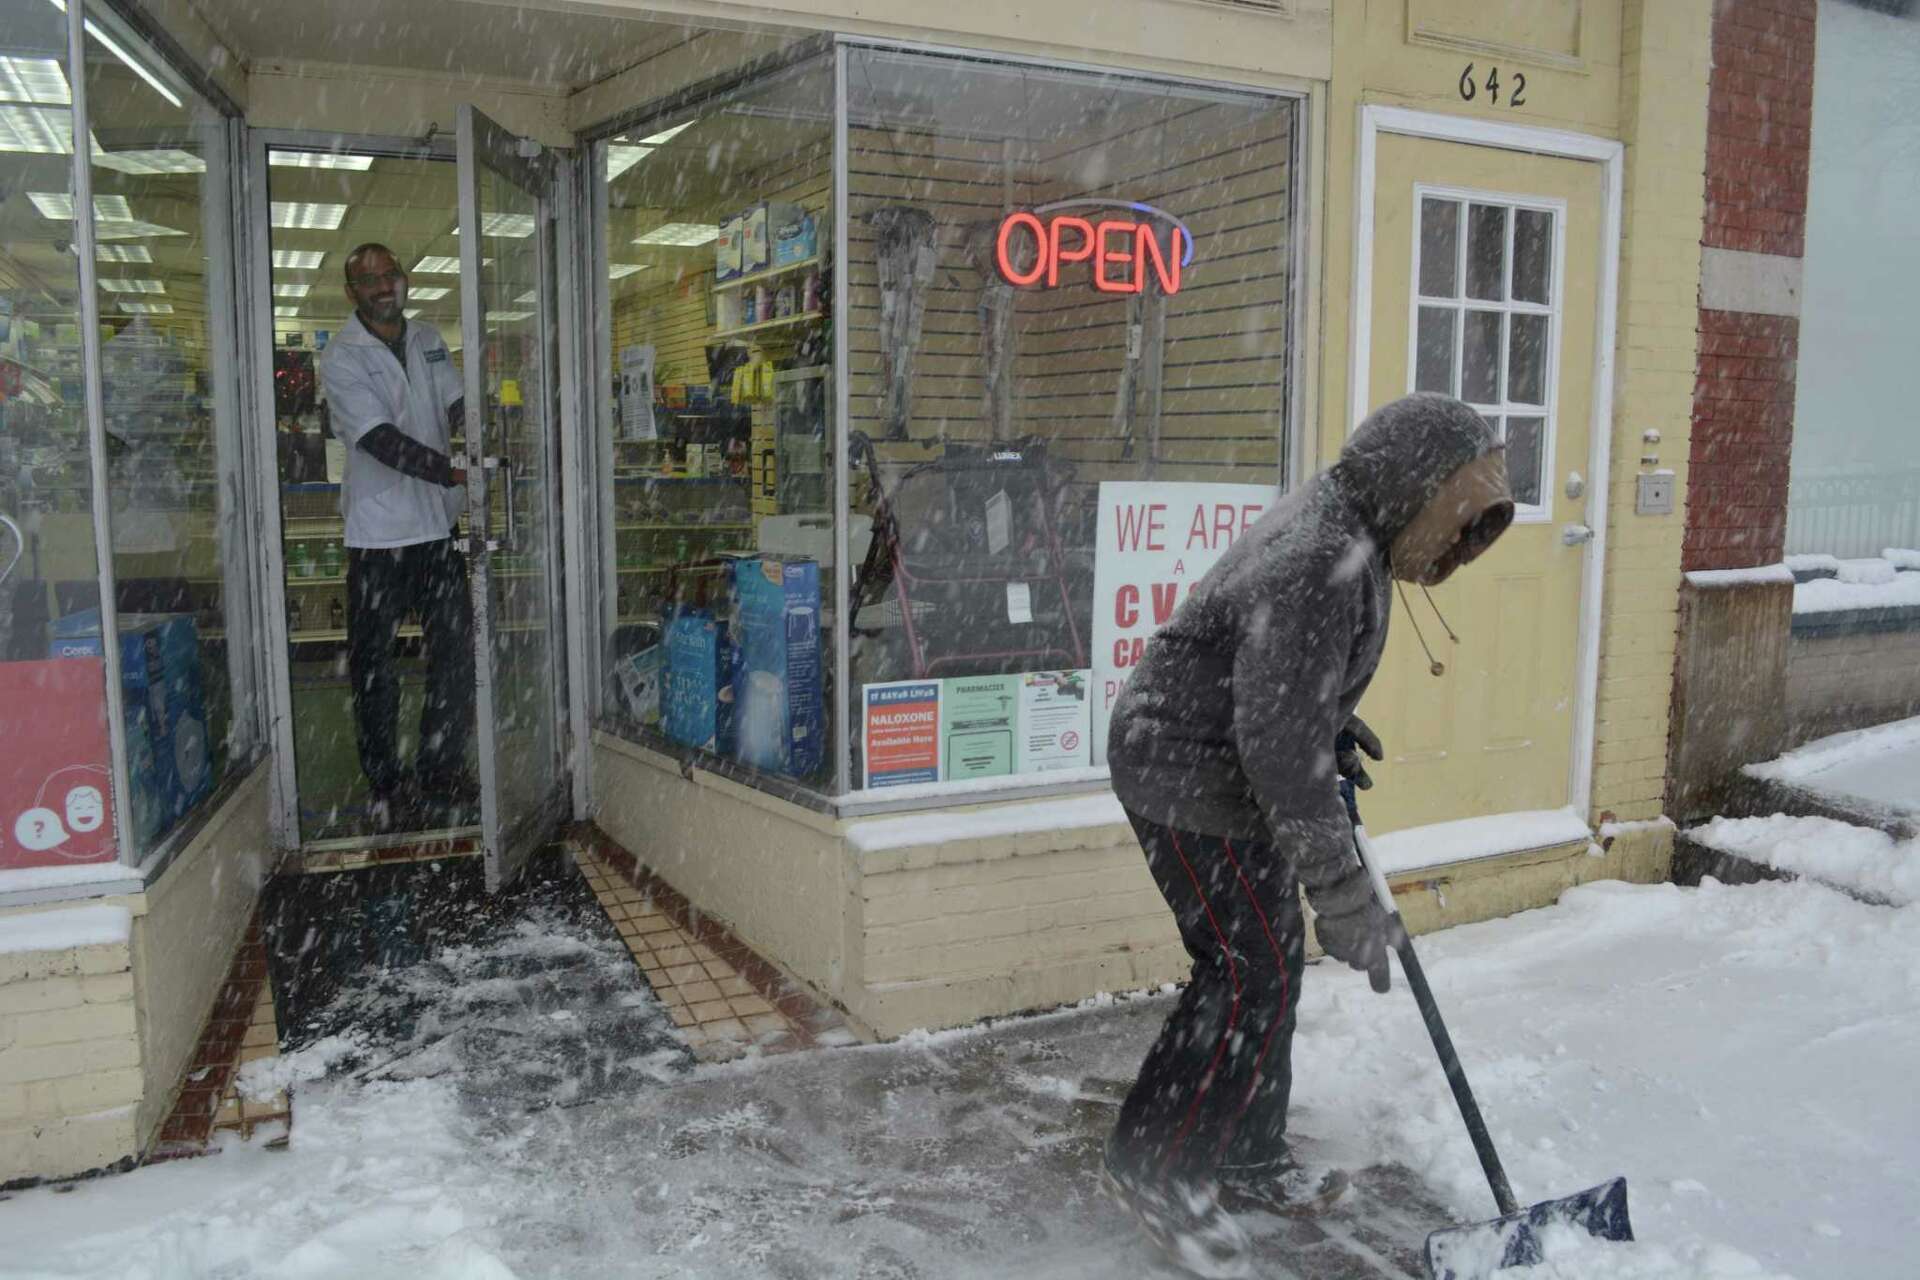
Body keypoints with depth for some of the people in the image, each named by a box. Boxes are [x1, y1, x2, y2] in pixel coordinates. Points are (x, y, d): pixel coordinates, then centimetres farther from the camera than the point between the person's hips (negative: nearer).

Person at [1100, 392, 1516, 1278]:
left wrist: (1335, 728, 29)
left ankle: (1244, 1158, 29)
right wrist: (1340, 890, -26)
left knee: (1271, 962, 15)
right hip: (1188, 778, -11)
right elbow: (1281, 744, -30)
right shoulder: (1320, 564, -27)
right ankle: (1157, 1170, 9)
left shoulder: (1342, 530, 6)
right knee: (1250, 976, -6)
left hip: (1217, 766, 11)